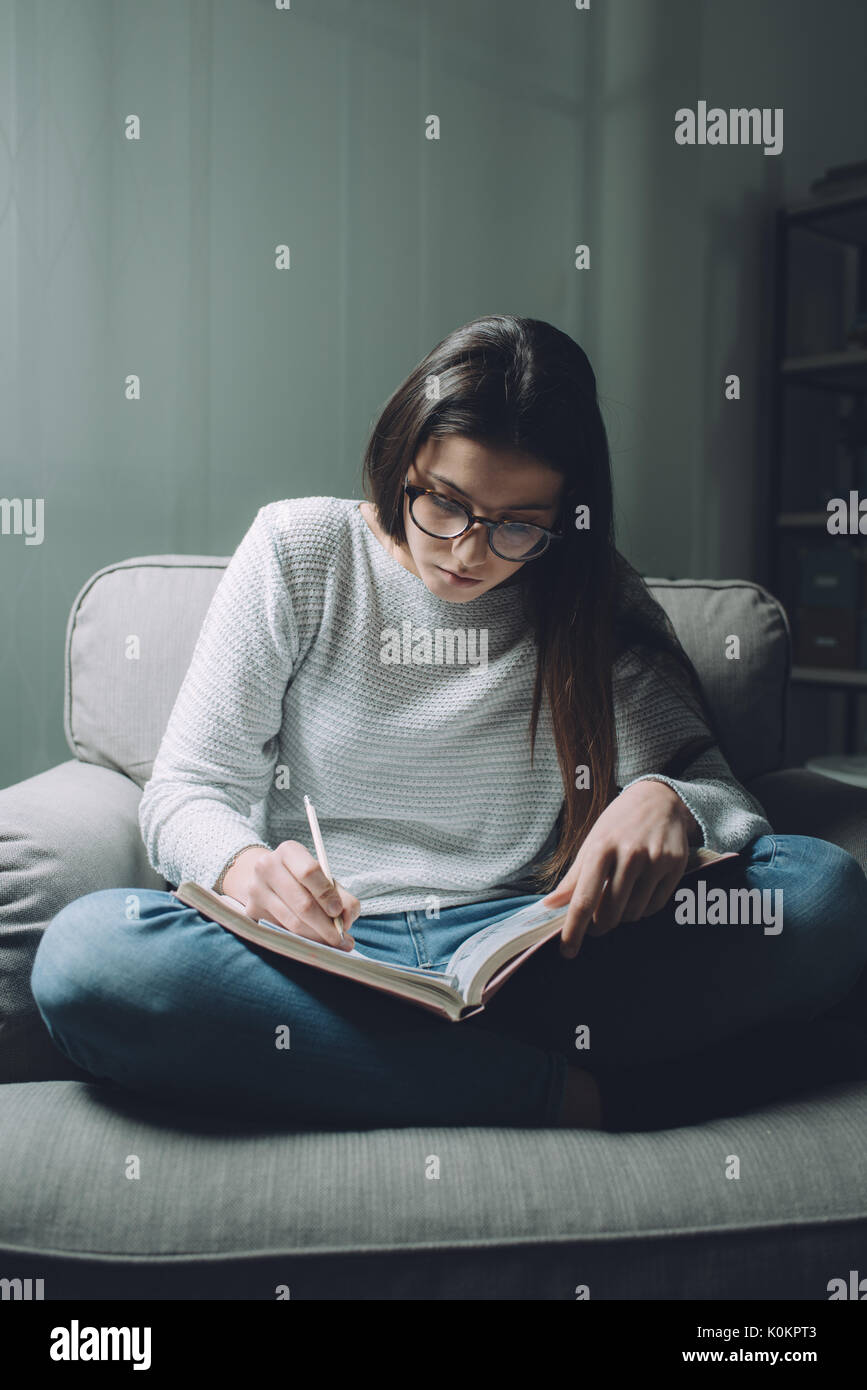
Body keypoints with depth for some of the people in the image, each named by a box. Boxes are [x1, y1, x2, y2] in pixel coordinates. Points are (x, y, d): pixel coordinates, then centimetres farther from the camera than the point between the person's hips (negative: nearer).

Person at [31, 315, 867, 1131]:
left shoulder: (592, 596, 6)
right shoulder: (298, 550, 2)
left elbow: (707, 782, 1)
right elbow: (186, 789, 1)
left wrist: (670, 803, -25)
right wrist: (247, 869, -23)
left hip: (533, 962, 1)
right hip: (321, 952, 0)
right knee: (83, 951, -31)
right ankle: (571, 1095, -26)